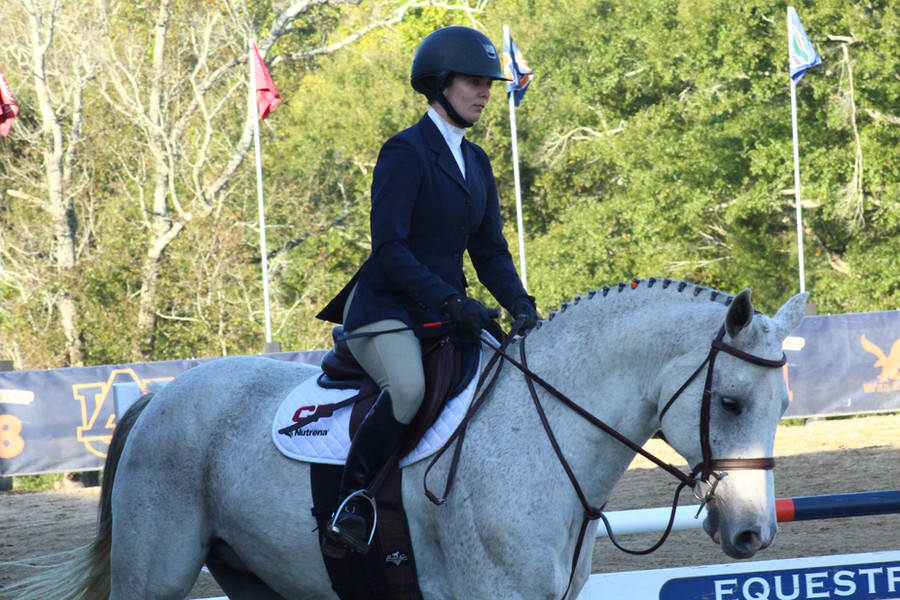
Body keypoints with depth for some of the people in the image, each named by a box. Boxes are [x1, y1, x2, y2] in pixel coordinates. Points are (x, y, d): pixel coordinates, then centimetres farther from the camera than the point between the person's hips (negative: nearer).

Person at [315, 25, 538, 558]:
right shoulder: (406, 151, -9)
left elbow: (490, 250, 13)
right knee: (408, 388, -35)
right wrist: (450, 301, -26)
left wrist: (520, 303, -6)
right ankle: (351, 500, -20)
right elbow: (389, 248, -17)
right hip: (386, 310, -8)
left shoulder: (477, 163, 15)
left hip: (447, 311, 8)